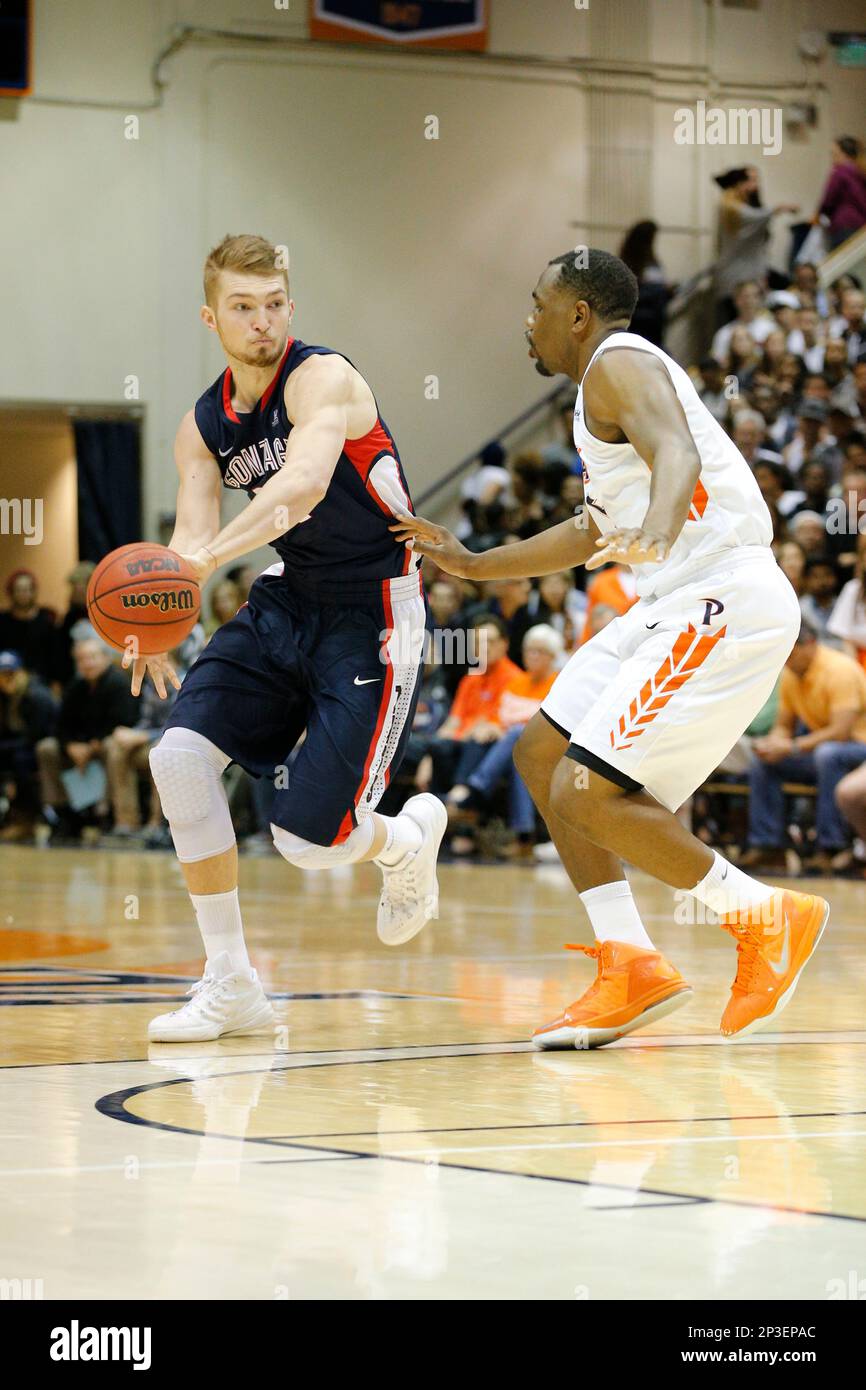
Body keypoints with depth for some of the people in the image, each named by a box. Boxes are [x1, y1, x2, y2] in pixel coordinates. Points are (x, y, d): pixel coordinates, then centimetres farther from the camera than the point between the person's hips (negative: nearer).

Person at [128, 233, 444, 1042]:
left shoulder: (322, 379, -18)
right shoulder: (203, 427, 4)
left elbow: (305, 481, -36)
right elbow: (191, 537, -6)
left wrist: (213, 556, -51)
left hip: (370, 618, -6)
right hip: (287, 603, 6)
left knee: (306, 839, -11)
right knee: (180, 752, -16)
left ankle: (410, 838, 28)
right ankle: (230, 986, -6)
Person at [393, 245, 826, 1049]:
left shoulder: (619, 364, -8)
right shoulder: (613, 378, 24)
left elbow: (679, 455, -30)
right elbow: (599, 532, 35)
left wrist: (656, 533, -50)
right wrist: (473, 565, 39)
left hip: (725, 602, -11)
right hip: (679, 602, 11)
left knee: (587, 792, -16)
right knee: (542, 752, 13)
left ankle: (765, 917, -3)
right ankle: (631, 967, 9)